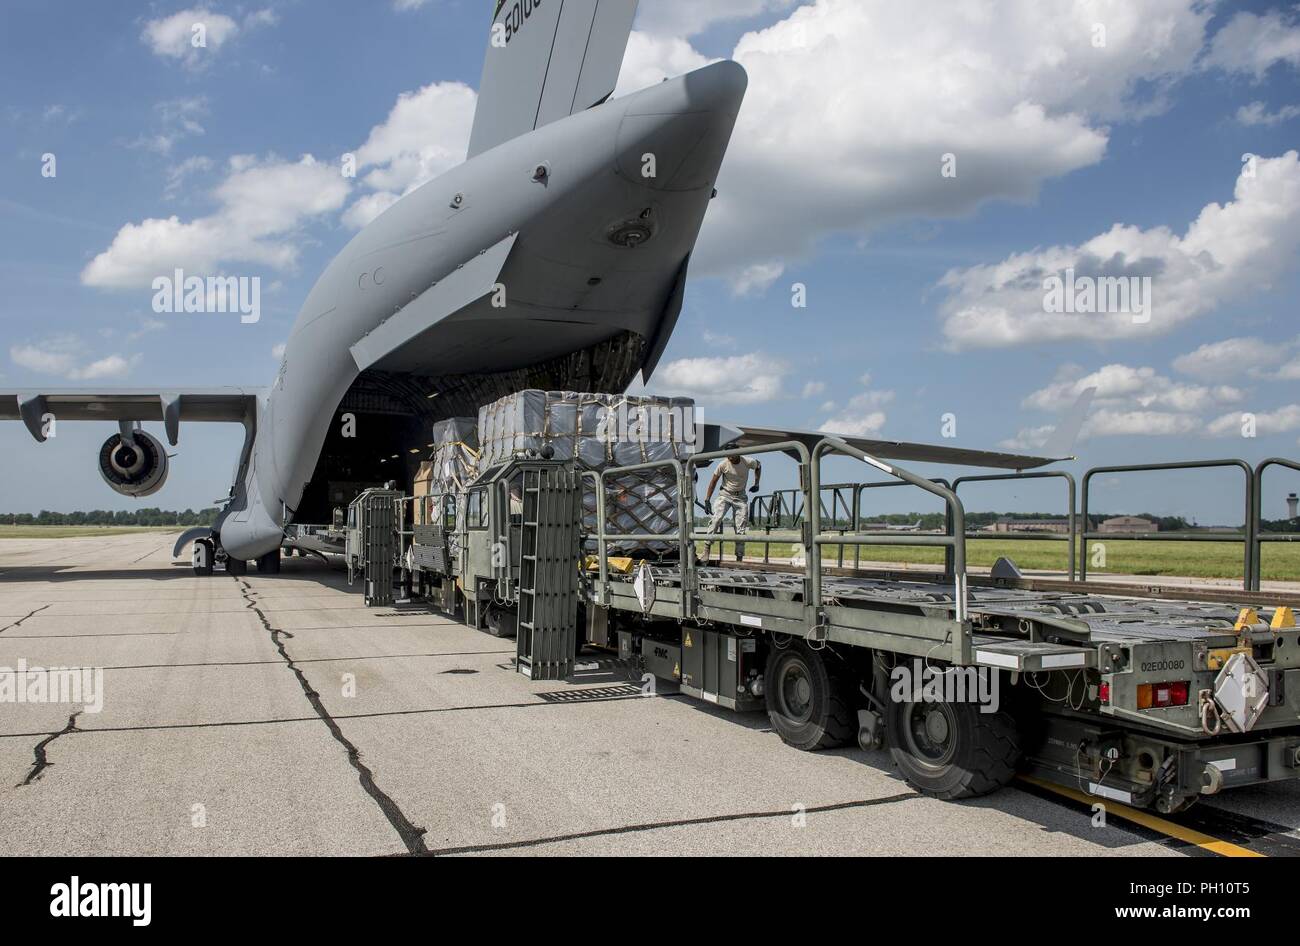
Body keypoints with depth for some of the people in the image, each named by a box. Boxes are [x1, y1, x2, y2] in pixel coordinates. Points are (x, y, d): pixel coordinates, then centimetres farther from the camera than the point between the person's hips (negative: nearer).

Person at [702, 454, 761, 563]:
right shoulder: (723, 464, -13)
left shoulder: (748, 462, -11)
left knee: (741, 529, -2)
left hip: (740, 497, 1)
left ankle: (739, 558, 6)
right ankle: (707, 548, -25)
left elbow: (758, 466, 13)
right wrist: (707, 499, -8)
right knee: (716, 518, -25)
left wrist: (756, 484, 7)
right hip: (725, 495, -1)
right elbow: (714, 481, -3)